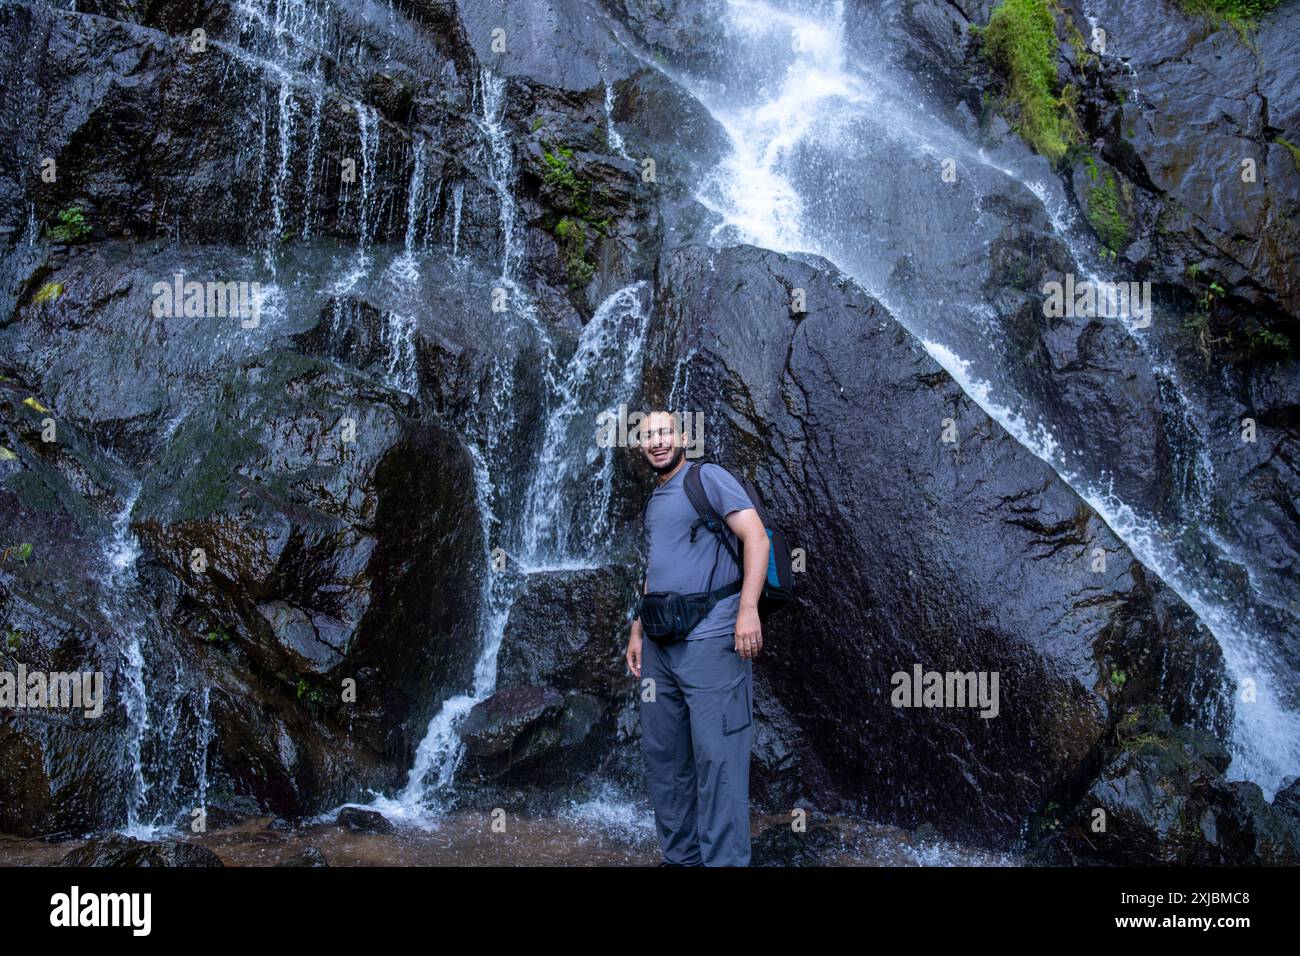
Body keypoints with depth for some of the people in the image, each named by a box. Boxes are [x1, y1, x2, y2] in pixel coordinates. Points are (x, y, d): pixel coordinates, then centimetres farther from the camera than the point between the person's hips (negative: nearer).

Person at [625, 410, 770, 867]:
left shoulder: (709, 478, -4)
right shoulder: (654, 501, 19)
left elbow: (756, 537, -14)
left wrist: (748, 609, -23)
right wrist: (637, 631, 19)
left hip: (710, 639, -8)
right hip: (660, 645, 8)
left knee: (716, 758, -8)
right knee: (662, 755, 11)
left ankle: (723, 860, -3)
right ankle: (679, 856, 21)